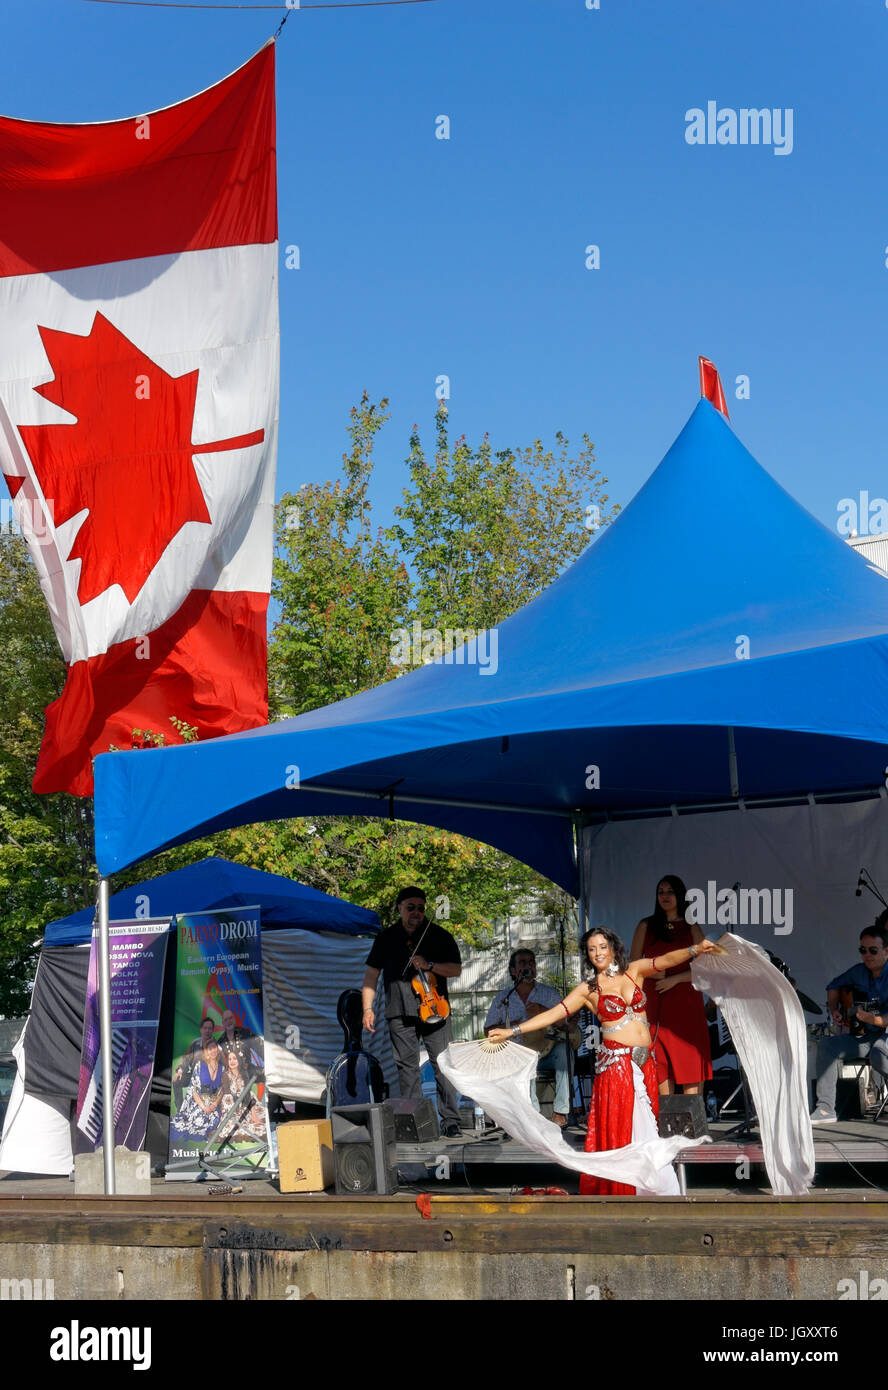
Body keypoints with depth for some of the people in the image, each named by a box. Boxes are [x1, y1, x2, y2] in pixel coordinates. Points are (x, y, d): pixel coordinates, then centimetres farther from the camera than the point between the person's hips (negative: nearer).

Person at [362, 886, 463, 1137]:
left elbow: (456, 970, 3)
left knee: (443, 1065, -7)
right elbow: (372, 974, 14)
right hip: (400, 1012, 2)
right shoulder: (386, 938, 13)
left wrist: (429, 965, -12)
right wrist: (367, 1008, 5)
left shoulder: (439, 935, 8)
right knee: (406, 1067, 0)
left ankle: (450, 1121, -3)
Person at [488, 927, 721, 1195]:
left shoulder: (634, 971, 9)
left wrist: (695, 949, -24)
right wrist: (512, 1031, -7)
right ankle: (612, 1190, 2)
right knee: (615, 1129, -5)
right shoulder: (588, 989, 4)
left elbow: (666, 960, -5)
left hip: (644, 1062, 3)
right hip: (615, 1063, -3)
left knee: (644, 1128, 4)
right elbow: (554, 1014, 0)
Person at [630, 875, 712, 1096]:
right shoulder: (646, 926, 12)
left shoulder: (691, 928, 10)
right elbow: (633, 964, 11)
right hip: (655, 1002, 1)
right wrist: (653, 972, -8)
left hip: (685, 1001, -1)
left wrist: (675, 978, -11)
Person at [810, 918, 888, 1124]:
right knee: (826, 1045, -14)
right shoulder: (859, 971, 8)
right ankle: (825, 1109, -14)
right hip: (864, 1036, 7)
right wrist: (834, 1011, 12)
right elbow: (834, 986, 27)